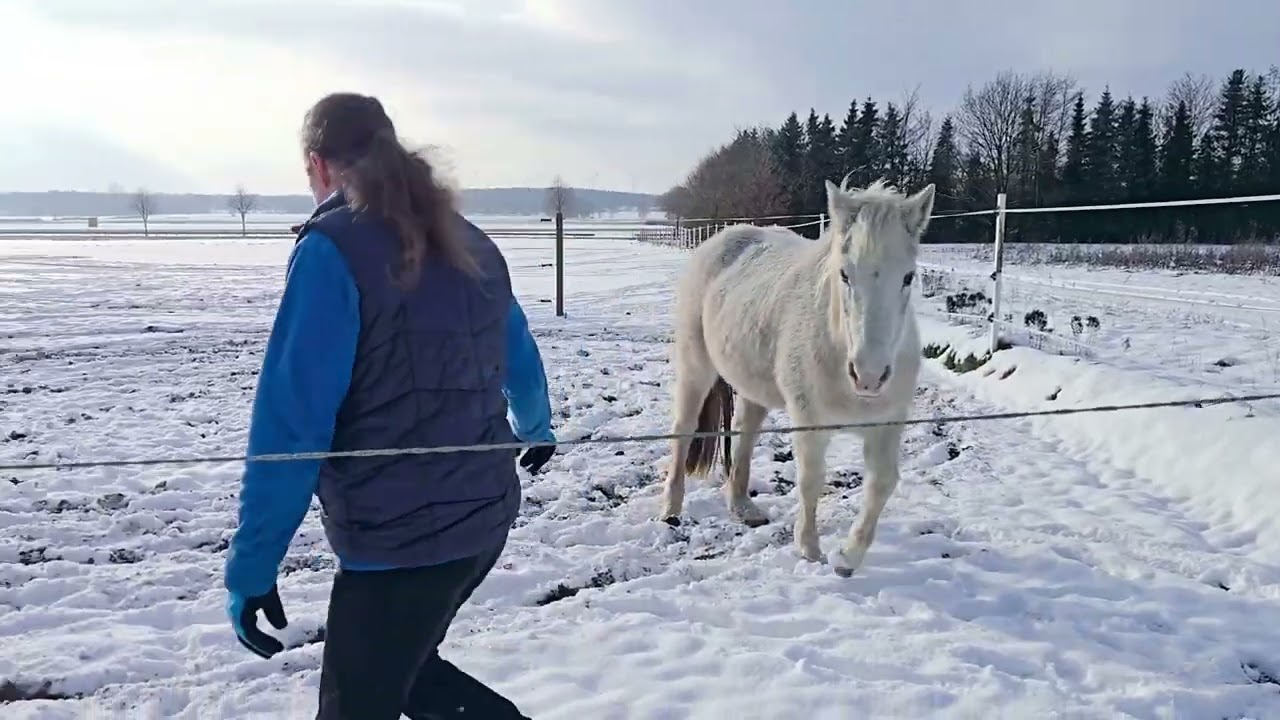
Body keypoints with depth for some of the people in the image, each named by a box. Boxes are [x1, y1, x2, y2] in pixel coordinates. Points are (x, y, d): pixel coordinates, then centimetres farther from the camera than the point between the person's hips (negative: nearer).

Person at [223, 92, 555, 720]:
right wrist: (536, 428, 42)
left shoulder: (331, 250, -13)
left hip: (398, 539, -7)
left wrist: (250, 569, -11)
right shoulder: (469, 242, 9)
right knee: (405, 669, 29)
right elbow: (519, 356, 22)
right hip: (484, 517, 8)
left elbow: (291, 422, -17)